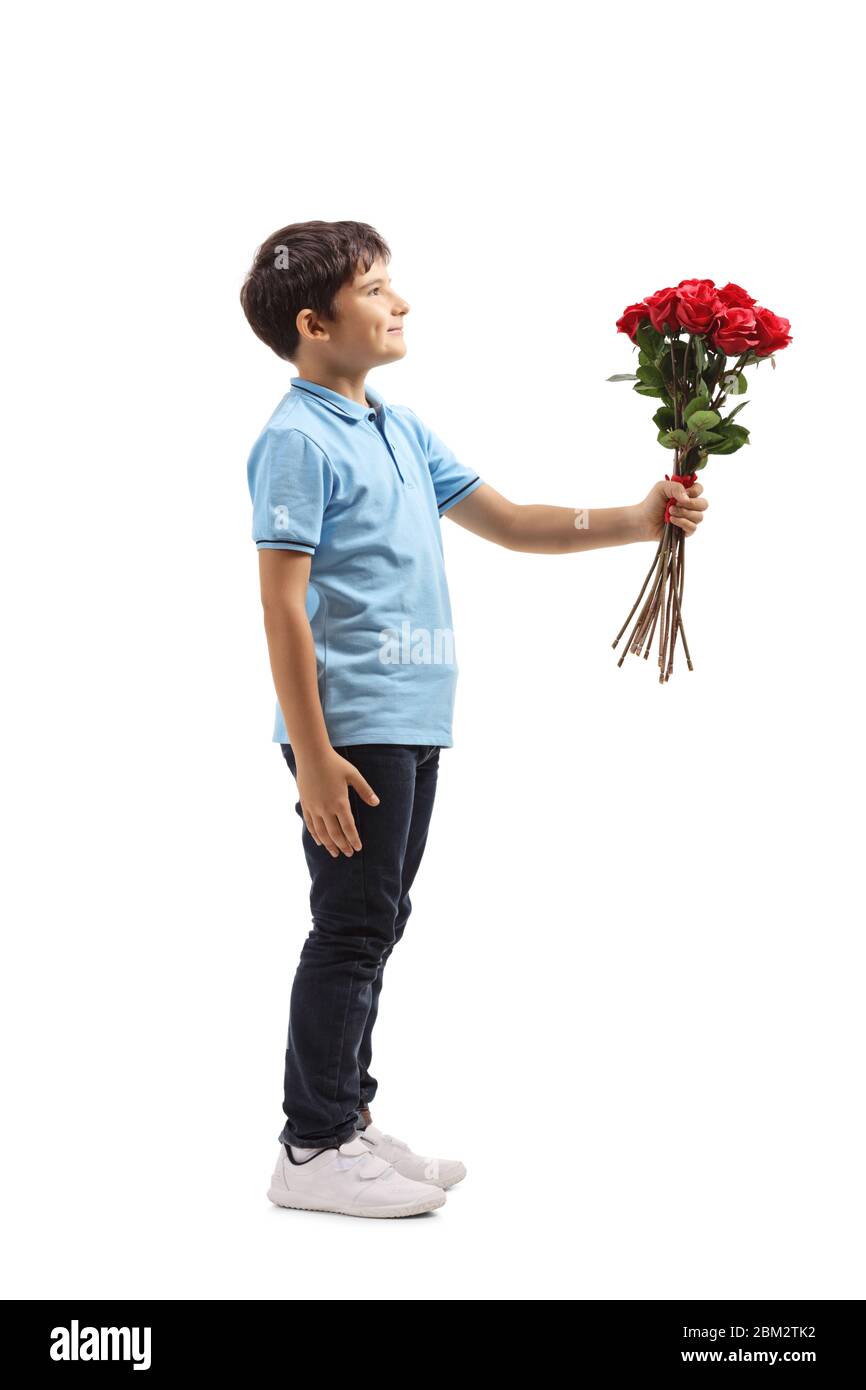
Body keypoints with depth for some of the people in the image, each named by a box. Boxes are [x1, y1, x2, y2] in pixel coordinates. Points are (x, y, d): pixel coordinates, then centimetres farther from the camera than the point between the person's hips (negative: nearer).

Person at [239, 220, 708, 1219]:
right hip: (352, 728, -9)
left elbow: (504, 522, 17)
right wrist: (312, 754, -20)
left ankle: (348, 1118, 26)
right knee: (351, 931, -3)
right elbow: (282, 607, -16)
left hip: (413, 724, 9)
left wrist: (635, 522, 6)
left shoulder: (400, 429, 16)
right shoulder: (298, 441, -12)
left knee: (375, 928, 15)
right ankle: (313, 1149, 8)